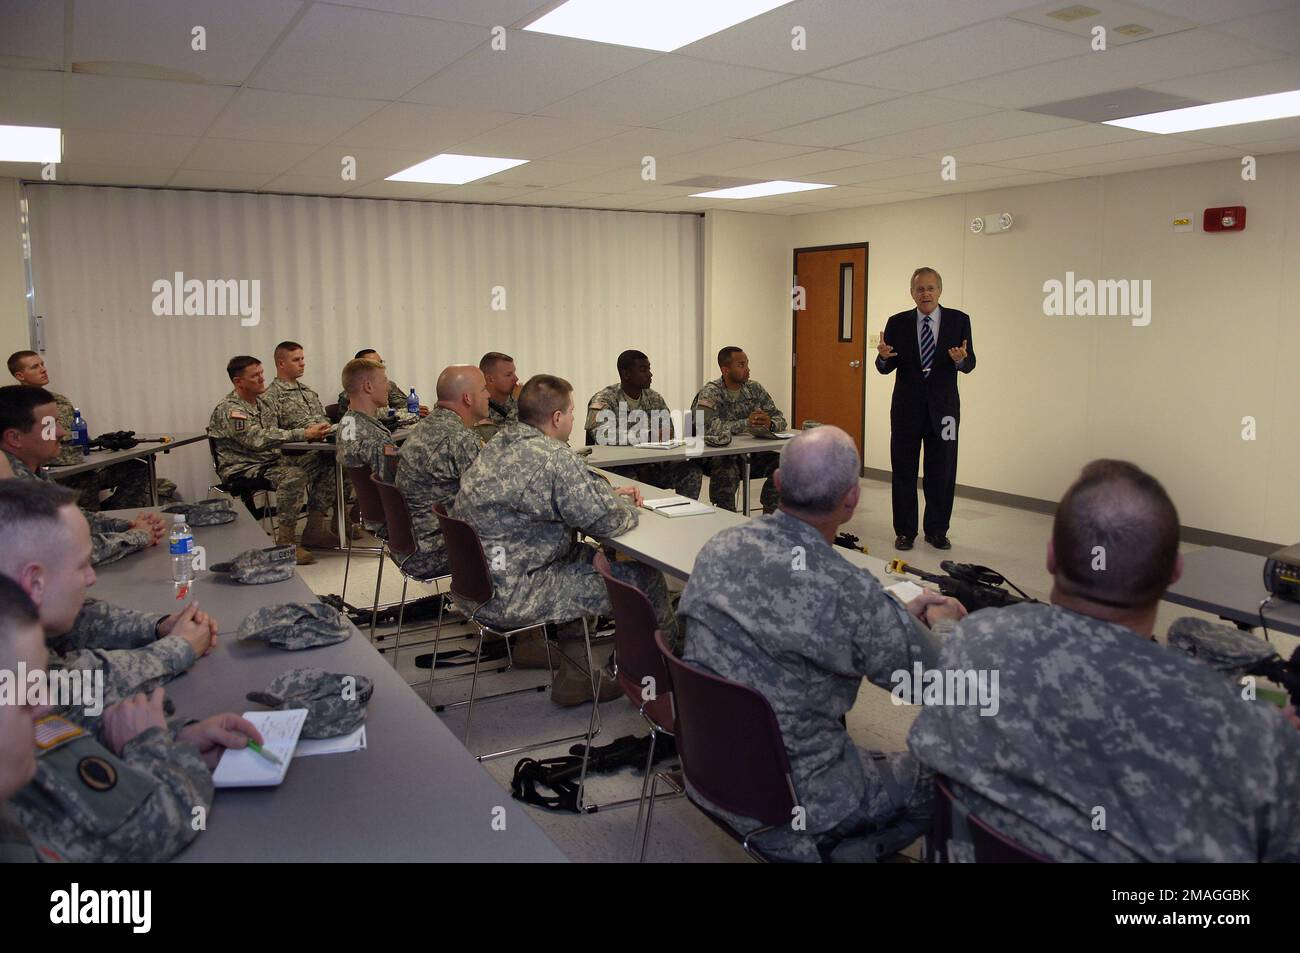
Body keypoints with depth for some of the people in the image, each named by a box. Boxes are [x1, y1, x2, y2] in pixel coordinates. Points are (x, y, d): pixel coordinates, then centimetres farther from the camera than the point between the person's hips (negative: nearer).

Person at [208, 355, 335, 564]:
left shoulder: (263, 403, 16)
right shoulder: (229, 409, -14)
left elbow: (276, 435, 15)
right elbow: (258, 440, -28)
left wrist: (312, 431, -5)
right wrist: (304, 434, -32)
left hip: (272, 460, 9)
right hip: (243, 468, -9)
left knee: (325, 462, -7)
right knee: (294, 476, -35)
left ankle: (314, 529, -4)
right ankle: (285, 542, -27)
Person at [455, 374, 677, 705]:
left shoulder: (500, 442, 8)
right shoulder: (553, 457, -22)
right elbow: (607, 521, -15)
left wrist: (611, 494, 14)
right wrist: (629, 506, 7)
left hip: (477, 576, 10)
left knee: (586, 555, 27)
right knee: (646, 579, -2)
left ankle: (571, 675, 28)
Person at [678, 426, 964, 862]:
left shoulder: (720, 547, -9)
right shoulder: (851, 591, -28)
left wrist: (902, 613, 12)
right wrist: (943, 619, 10)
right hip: (787, 799, -6)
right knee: (939, 777, 12)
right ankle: (820, 850, 4)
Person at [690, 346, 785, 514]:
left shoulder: (755, 389, 8)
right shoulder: (710, 392, -11)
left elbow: (780, 419, 7)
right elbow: (706, 426, -28)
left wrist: (770, 424, -18)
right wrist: (746, 424, -28)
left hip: (750, 455, 5)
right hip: (719, 456, -5)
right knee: (727, 470, -37)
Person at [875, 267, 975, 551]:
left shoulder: (959, 320, 0)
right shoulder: (897, 323, 1)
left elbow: (969, 364, 0)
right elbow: (886, 368, 2)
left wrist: (961, 359, -23)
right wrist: (883, 356, -20)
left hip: (943, 407, 0)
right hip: (907, 407, 0)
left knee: (942, 472, 6)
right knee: (903, 471, 6)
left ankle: (937, 531, 19)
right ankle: (904, 531, 17)